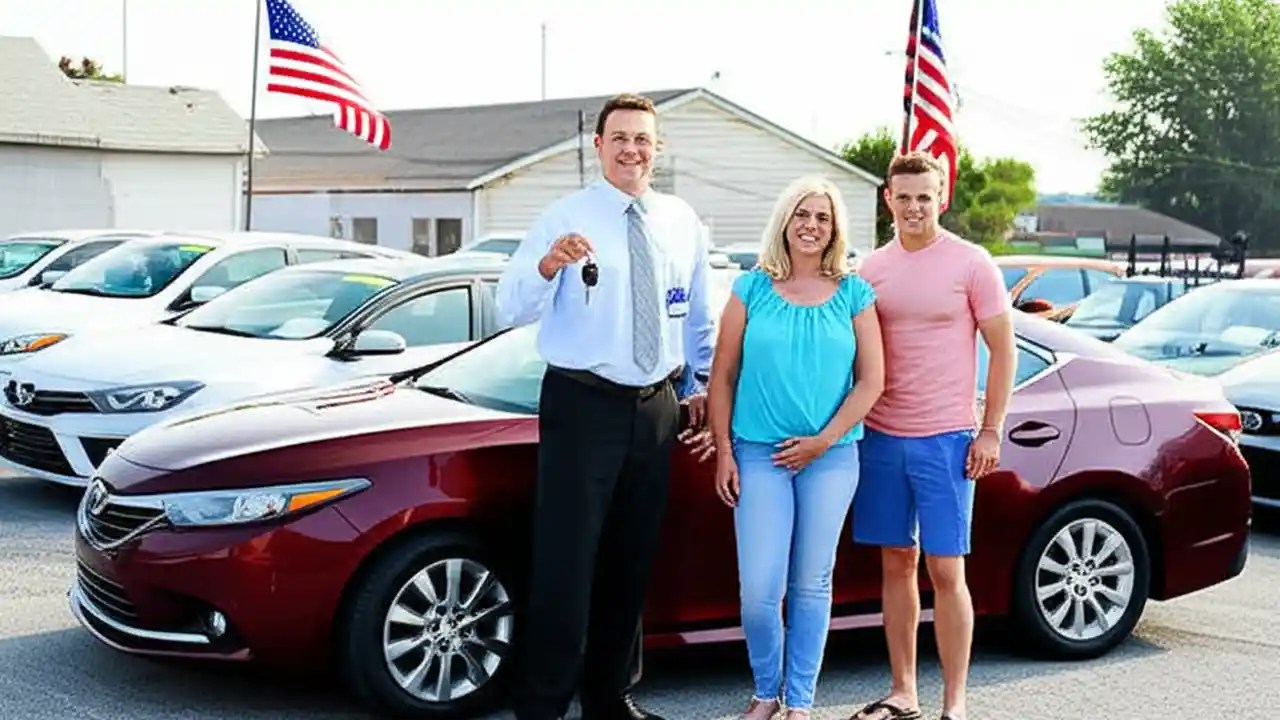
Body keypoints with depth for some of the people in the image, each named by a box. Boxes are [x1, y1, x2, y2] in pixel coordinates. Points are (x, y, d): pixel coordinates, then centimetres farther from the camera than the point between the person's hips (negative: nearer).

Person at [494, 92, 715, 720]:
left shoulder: (682, 222, 8)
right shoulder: (565, 218, -6)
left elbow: (698, 313, 18)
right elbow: (511, 308, -16)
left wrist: (703, 384, 14)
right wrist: (549, 265, -33)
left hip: (658, 408, 5)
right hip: (582, 406, -5)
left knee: (632, 562, 14)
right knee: (567, 560, -7)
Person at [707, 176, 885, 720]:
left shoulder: (854, 295, 5)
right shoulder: (752, 289, 4)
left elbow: (871, 380, 1)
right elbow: (722, 377, 4)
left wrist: (822, 440, -8)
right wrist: (723, 451, -2)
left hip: (831, 458, 1)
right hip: (759, 455, 0)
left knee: (811, 585, 7)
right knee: (759, 589, -5)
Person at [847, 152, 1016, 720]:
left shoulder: (971, 264, -3)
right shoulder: (871, 270, 8)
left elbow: (1003, 350, -1)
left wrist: (990, 431, -5)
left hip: (945, 440, -4)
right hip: (881, 437, 4)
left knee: (945, 571, -2)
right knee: (896, 565, 9)